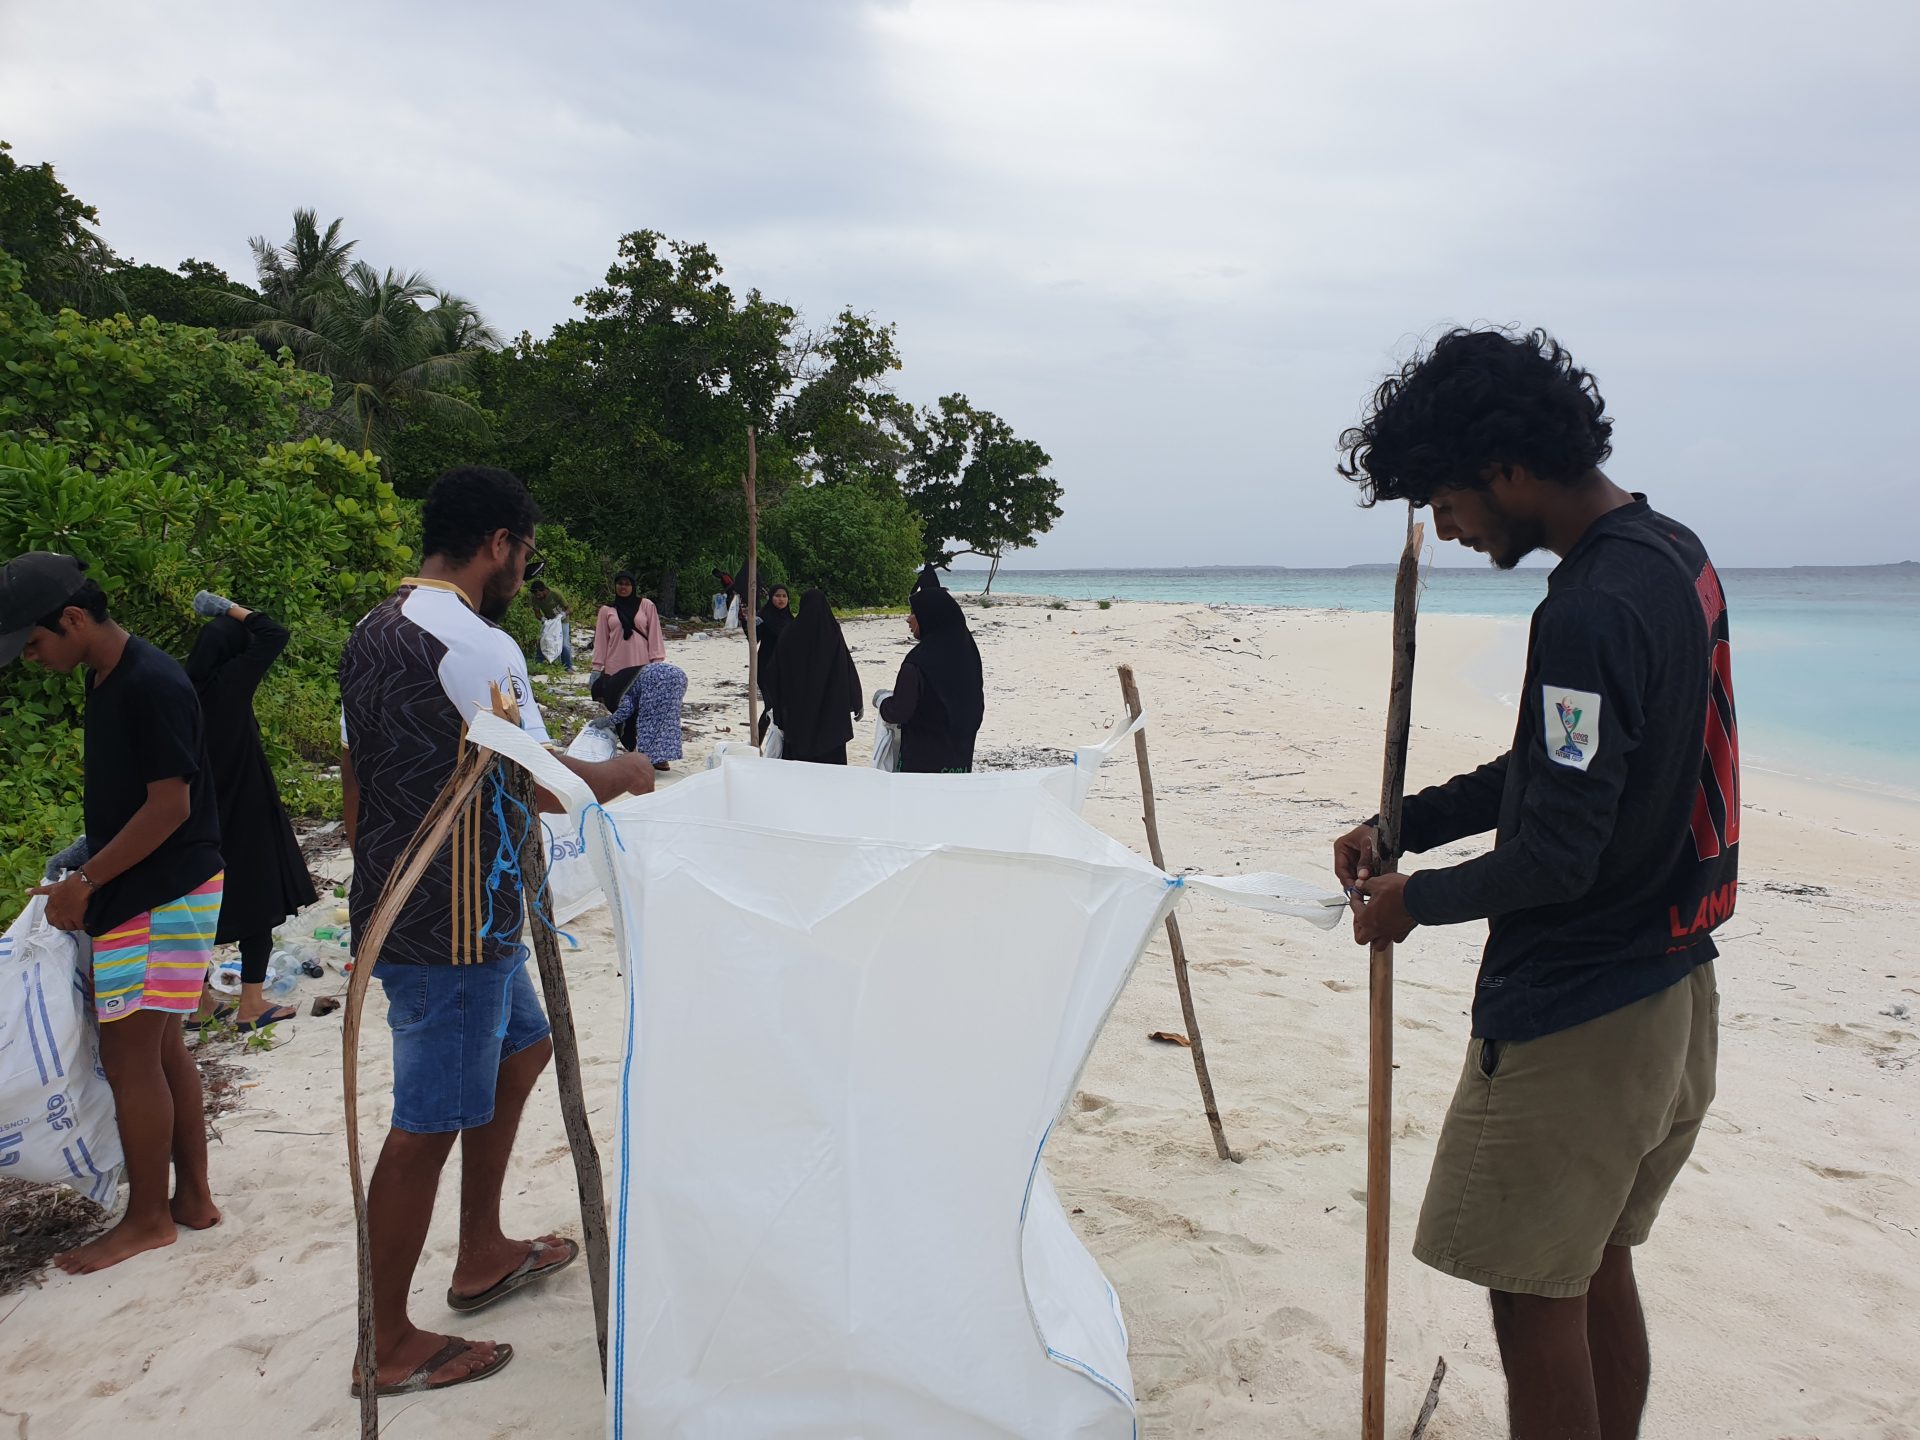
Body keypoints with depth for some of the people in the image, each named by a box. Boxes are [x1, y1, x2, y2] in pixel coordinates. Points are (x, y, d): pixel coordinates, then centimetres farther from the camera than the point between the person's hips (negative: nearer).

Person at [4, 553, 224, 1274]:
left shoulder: (151, 686, -20)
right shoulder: (109, 678, 10)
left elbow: (170, 805, -21)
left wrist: (86, 881, -16)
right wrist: (85, 862, 12)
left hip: (160, 897, -9)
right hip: (144, 890, 9)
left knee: (129, 1053, -1)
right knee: (160, 1047, 14)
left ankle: (147, 1219, 13)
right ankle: (193, 1197, 25)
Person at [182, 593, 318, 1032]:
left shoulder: (187, 690, 1)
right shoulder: (230, 683, -15)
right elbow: (275, 634, -12)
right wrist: (231, 610, 0)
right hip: (245, 814, -6)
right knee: (259, 904, 4)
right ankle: (251, 1005, 7)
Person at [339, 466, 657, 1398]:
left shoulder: (372, 632, 10)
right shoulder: (477, 647, -21)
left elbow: (354, 779, 17)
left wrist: (376, 880, 26)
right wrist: (624, 774, -3)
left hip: (394, 899, 10)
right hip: (454, 926, -10)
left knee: (520, 1047, 24)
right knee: (429, 1124, 1)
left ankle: (482, 1255, 36)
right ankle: (388, 1346, 15)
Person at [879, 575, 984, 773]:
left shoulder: (917, 662, -21)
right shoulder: (967, 650, 1)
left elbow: (899, 712, -16)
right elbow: (978, 706, 10)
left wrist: (881, 700, 4)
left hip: (922, 758, -7)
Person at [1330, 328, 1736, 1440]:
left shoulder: (1592, 610, -25)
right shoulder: (1675, 556, 6)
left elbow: (1553, 860, -25)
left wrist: (1418, 900, -8)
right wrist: (1405, 823, 8)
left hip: (1571, 1023, -10)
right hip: (1672, 1000, 10)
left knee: (1536, 1297, 6)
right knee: (1599, 1269, 22)